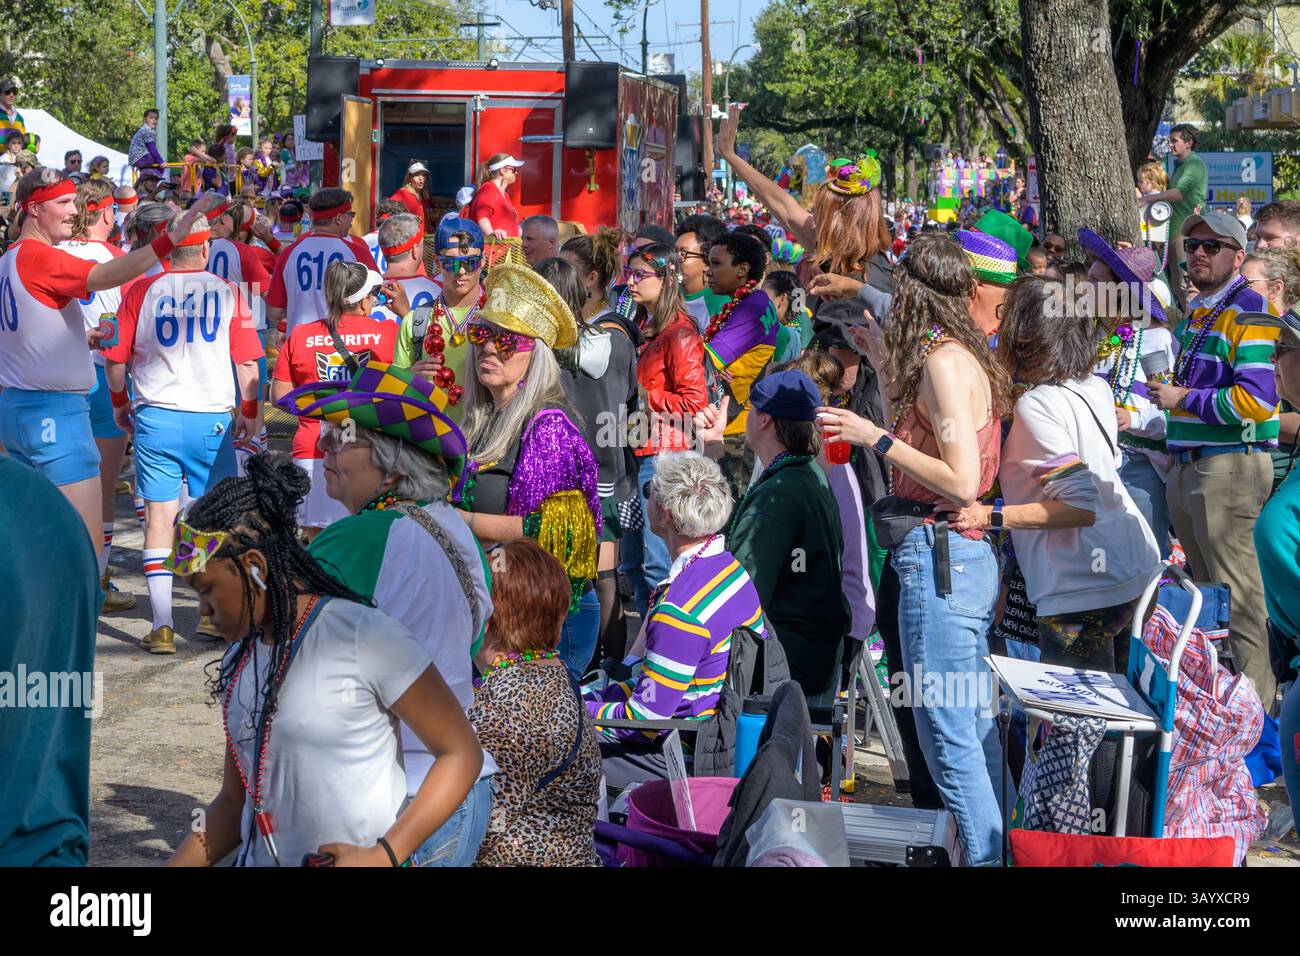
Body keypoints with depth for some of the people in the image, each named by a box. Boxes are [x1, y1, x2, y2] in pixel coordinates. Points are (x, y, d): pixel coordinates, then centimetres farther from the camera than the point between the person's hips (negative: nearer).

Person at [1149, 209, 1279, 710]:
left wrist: (1183, 399, -13)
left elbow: (1255, 401, -21)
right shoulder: (1194, 312, 17)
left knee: (1239, 598, -7)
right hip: (1185, 470, 10)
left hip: (1229, 469, -10)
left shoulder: (1248, 309, -12)